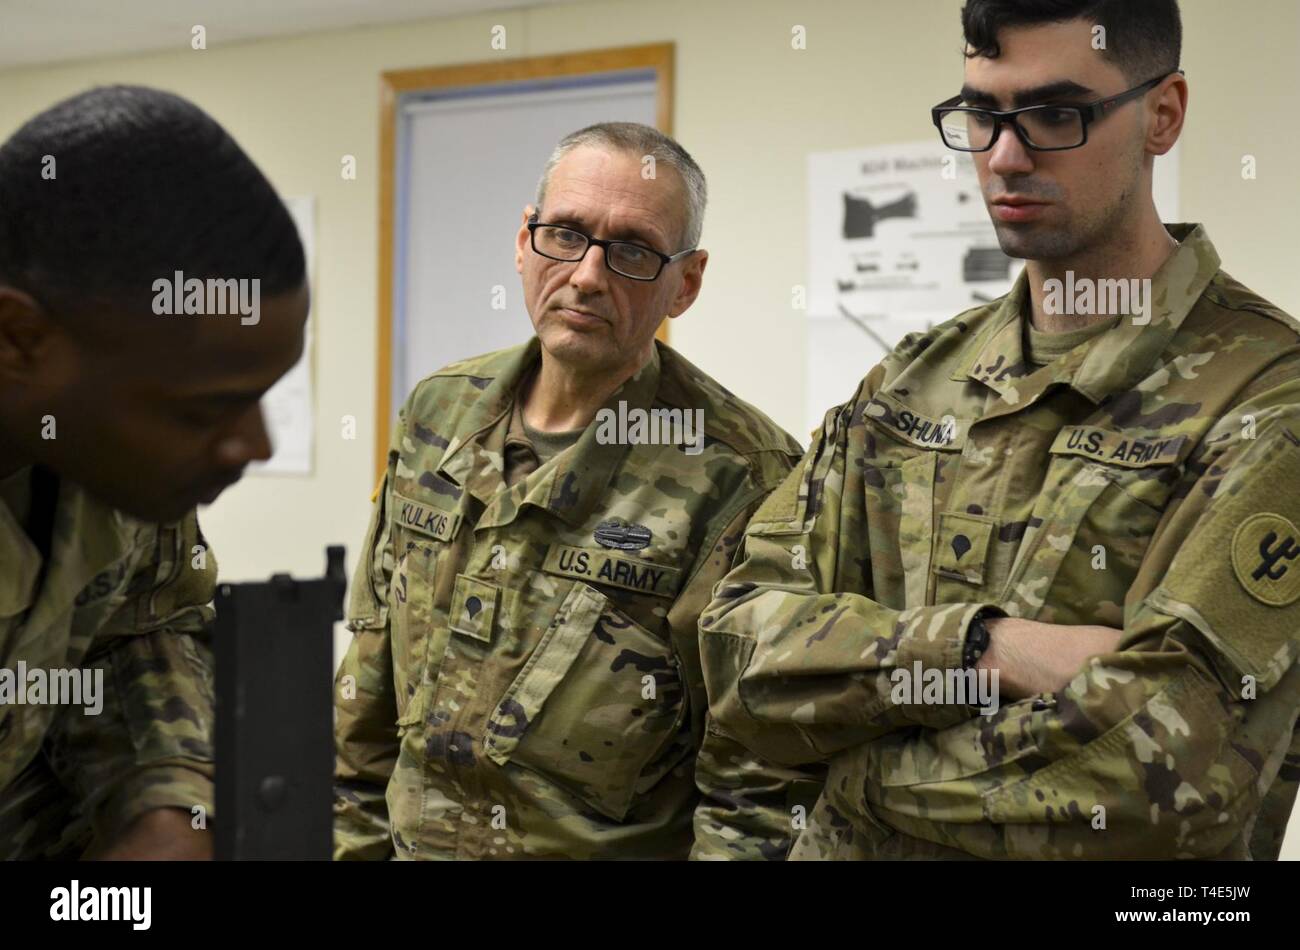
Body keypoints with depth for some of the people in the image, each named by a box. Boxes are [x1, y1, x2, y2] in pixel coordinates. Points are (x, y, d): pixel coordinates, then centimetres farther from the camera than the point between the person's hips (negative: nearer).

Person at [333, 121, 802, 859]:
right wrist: (357, 840, 6)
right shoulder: (440, 412, 1)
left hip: (613, 845, -4)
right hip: (417, 840, 5)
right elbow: (372, 684, 8)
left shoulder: (741, 475, -17)